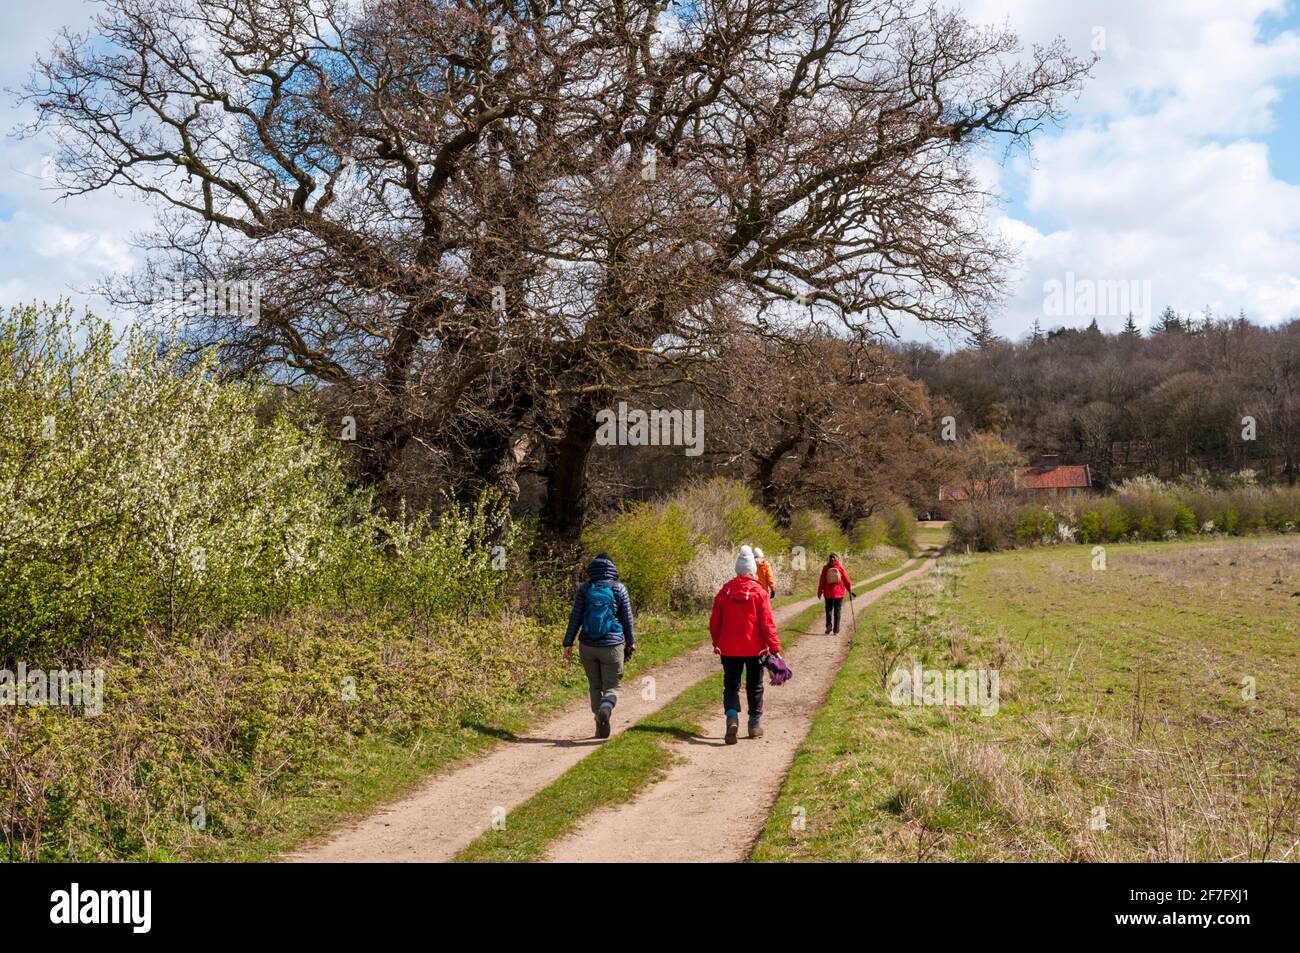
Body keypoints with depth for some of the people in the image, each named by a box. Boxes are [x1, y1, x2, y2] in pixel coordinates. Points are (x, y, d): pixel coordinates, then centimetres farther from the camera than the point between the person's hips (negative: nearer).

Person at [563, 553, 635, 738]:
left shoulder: (584, 589, 0)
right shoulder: (619, 589, -2)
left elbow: (575, 617, -2)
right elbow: (627, 619, 1)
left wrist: (568, 643, 1)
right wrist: (630, 643, 13)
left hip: (588, 646, 2)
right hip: (612, 646, -2)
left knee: (595, 686, 15)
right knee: (612, 686, 5)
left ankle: (600, 727, 12)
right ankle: (606, 709, -26)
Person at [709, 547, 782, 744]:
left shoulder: (724, 591, -1)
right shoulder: (760, 593, -9)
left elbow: (714, 622, 4)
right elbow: (768, 624, -11)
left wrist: (716, 644, 17)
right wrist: (775, 649, -7)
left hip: (729, 649, 1)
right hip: (754, 648, -1)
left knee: (731, 685, 6)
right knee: (754, 687, 13)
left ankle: (732, 717, -18)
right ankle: (755, 724, 19)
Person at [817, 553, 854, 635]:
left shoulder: (826, 568, -5)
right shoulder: (841, 568, -6)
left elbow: (821, 581, -3)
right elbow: (846, 579, -2)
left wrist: (820, 592, 5)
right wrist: (850, 590, 10)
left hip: (828, 593, 0)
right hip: (839, 593, 0)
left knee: (829, 609, 14)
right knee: (837, 611, 7)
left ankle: (828, 626, -5)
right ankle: (836, 630, 6)